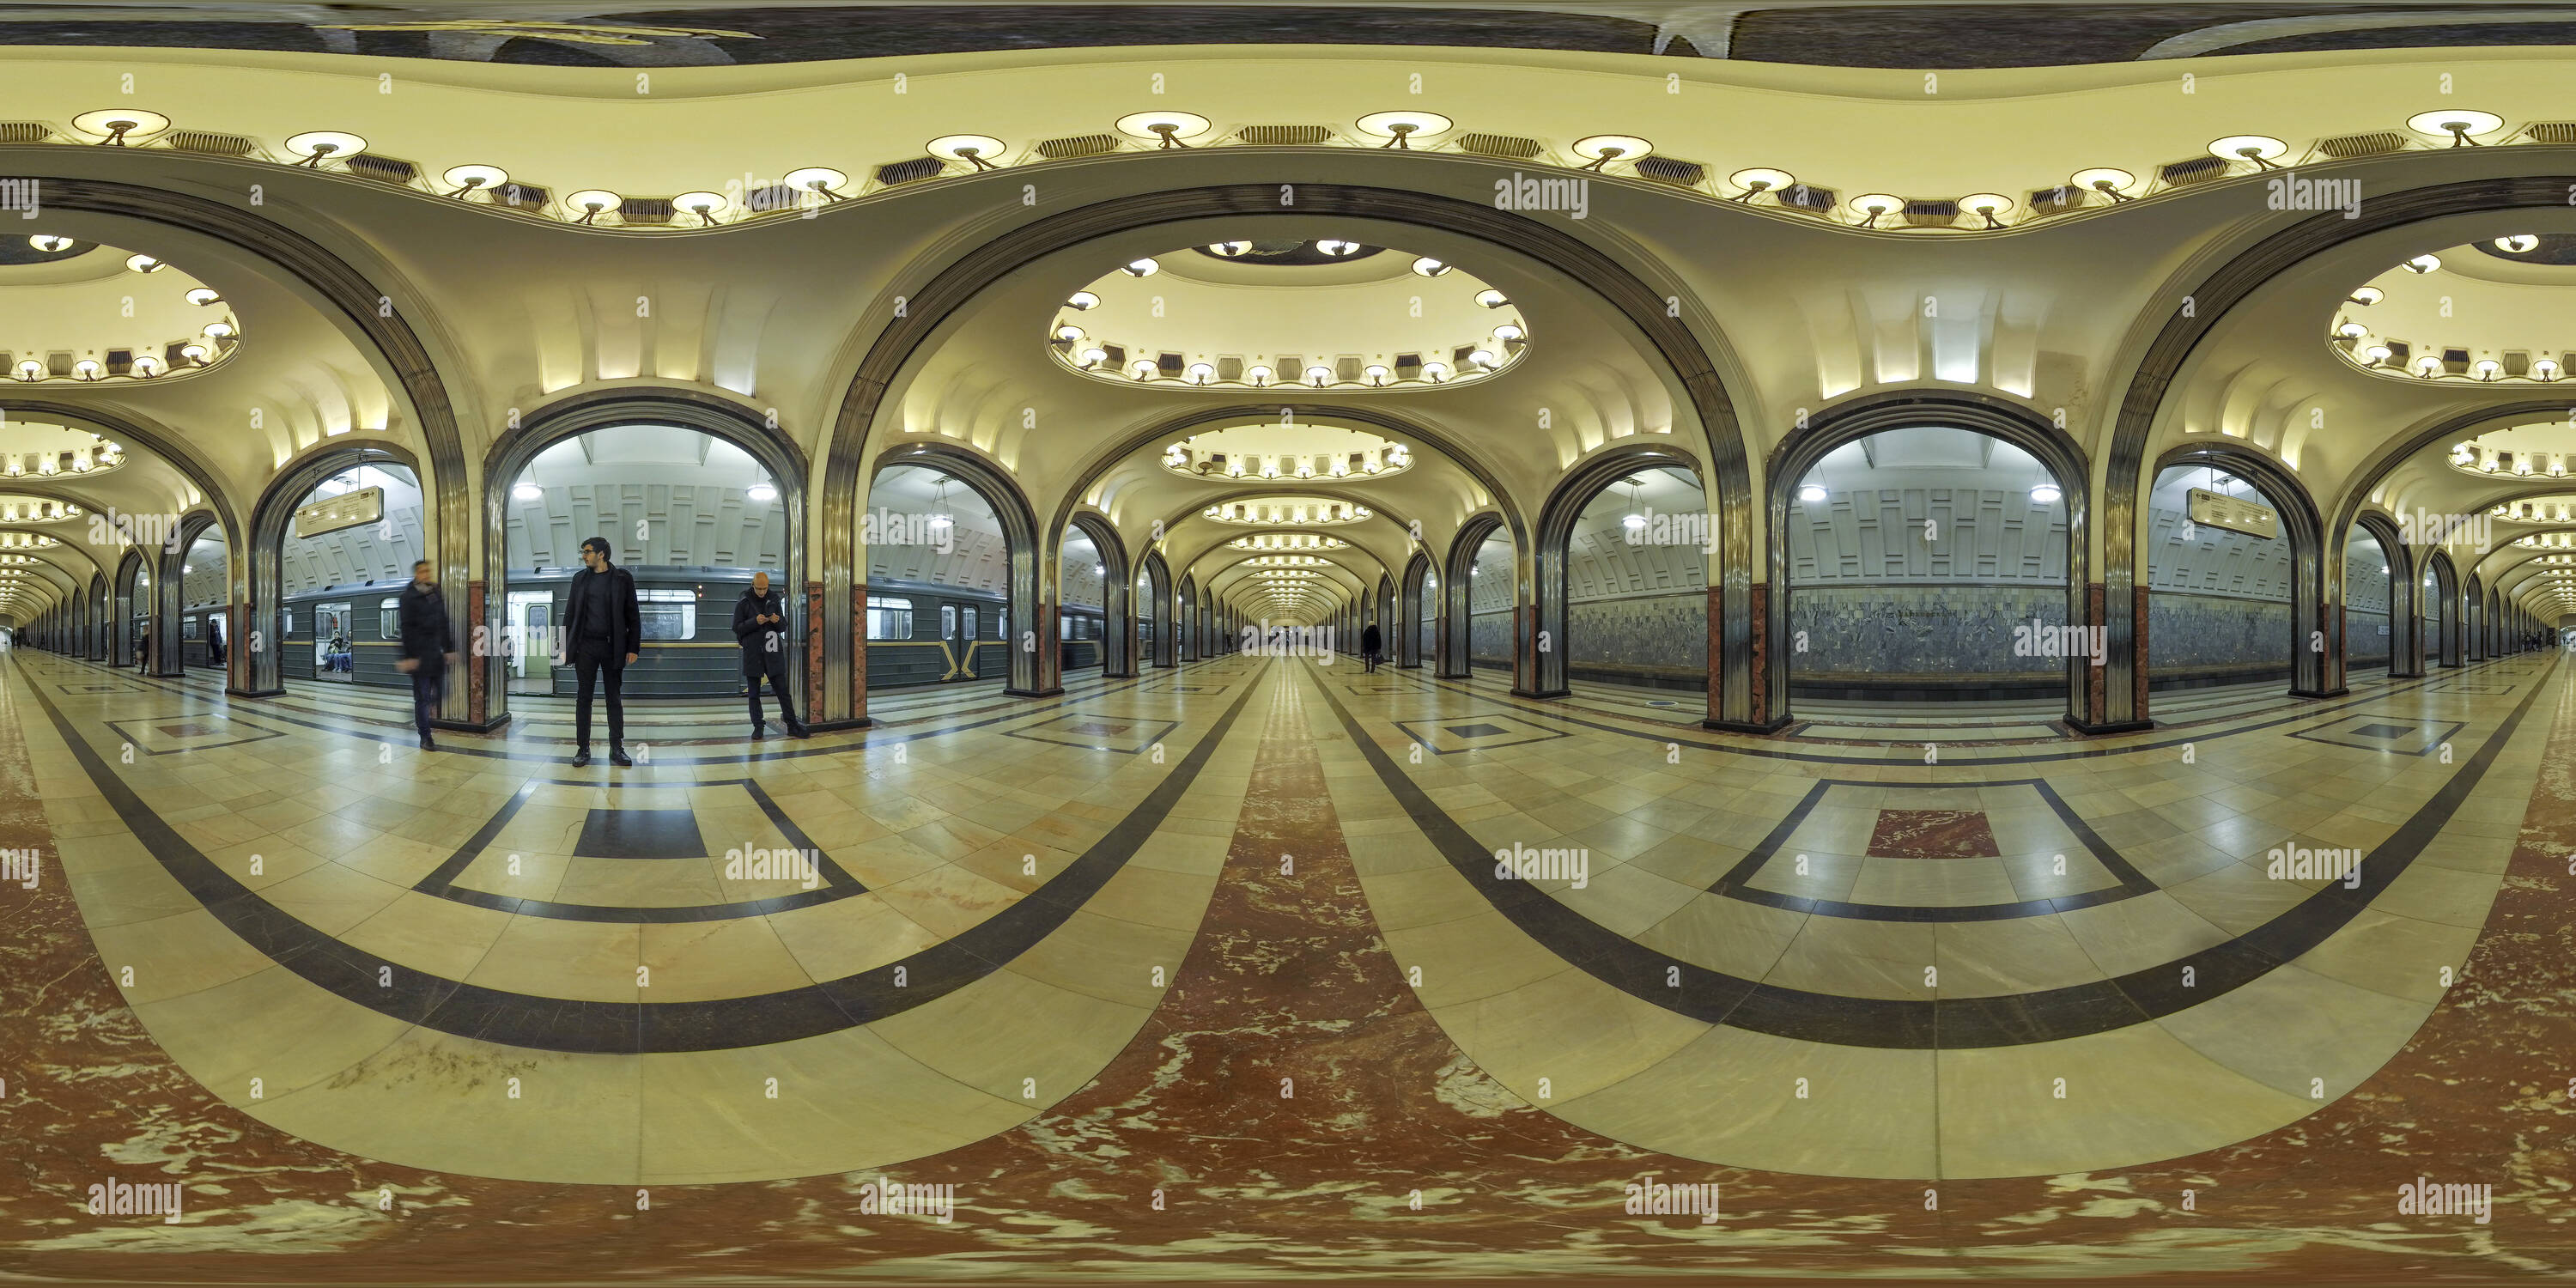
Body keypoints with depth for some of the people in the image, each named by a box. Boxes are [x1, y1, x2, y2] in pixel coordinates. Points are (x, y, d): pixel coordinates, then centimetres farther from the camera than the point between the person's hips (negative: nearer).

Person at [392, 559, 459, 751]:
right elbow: (407, 629, -11)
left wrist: (449, 649, 12)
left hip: (436, 653, 6)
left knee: (441, 692, 4)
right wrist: (409, 657, -15)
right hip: (419, 655, -6)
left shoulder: (437, 595, 10)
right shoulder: (410, 597, -8)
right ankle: (425, 738, 4)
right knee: (422, 697, -2)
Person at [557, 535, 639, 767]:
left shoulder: (622, 578, 0)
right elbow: (570, 613, 10)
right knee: (583, 697, 3)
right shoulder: (580, 578, 8)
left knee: (615, 698, 4)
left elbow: (632, 615, 1)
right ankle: (583, 749, 8)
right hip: (586, 646, 2)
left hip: (613, 647, -2)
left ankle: (616, 748, 10)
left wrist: (632, 648, -4)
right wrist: (565, 647, 4)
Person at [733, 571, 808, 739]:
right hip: (752, 654, -1)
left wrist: (778, 621, -12)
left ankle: (792, 726, 3)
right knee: (754, 693, 4)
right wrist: (755, 622, -18)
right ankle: (758, 727, 12)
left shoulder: (774, 600, 8)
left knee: (782, 690, 1)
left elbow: (783, 627, 11)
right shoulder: (743, 603, 1)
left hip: (773, 653, 1)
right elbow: (737, 628, -4)